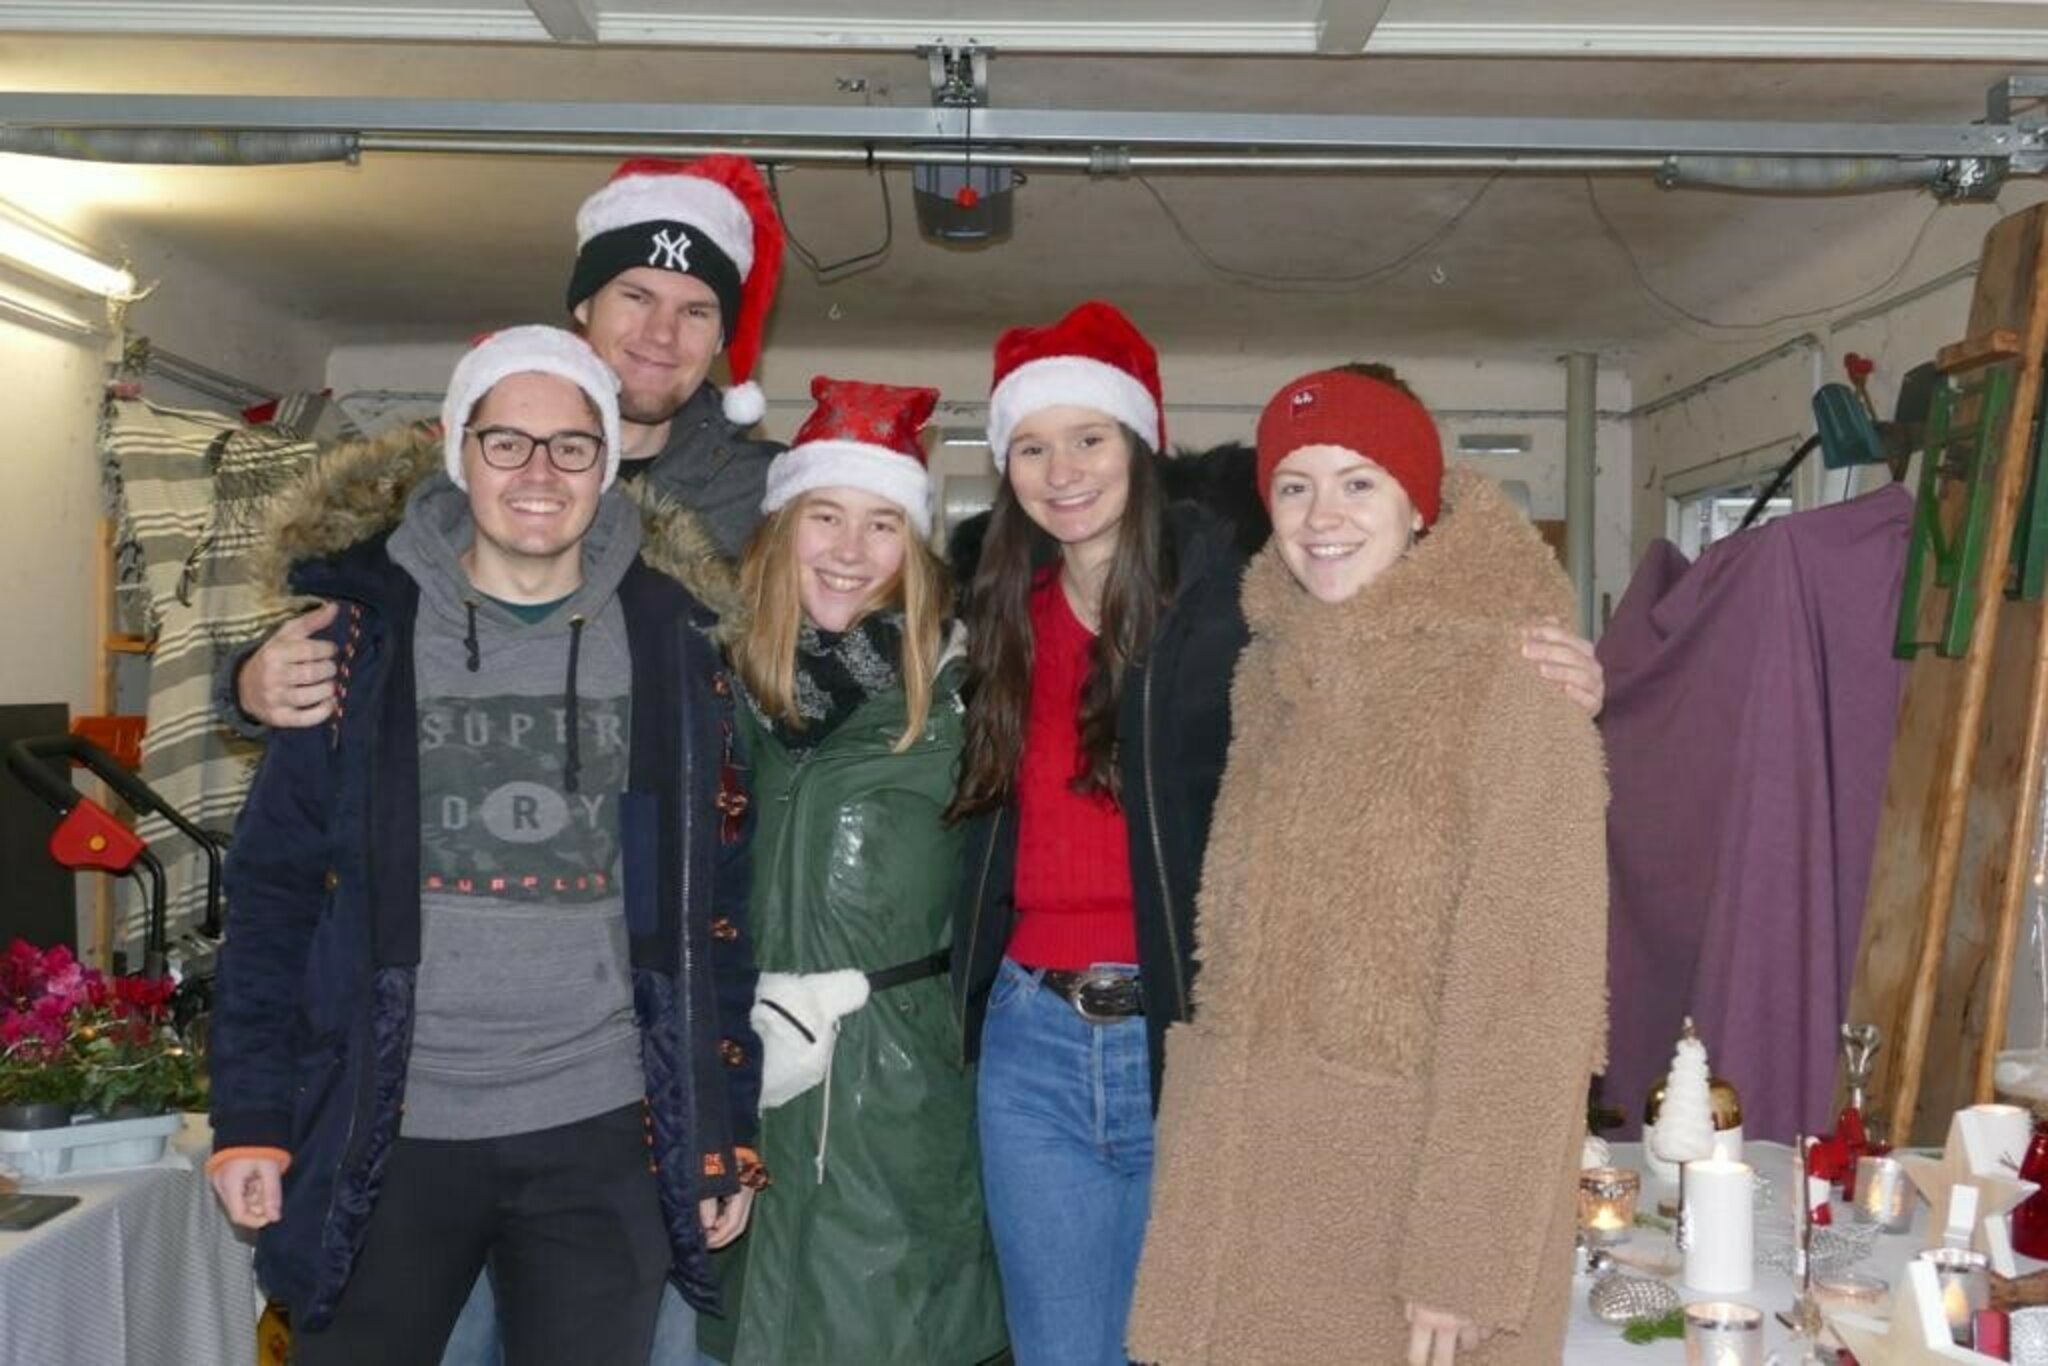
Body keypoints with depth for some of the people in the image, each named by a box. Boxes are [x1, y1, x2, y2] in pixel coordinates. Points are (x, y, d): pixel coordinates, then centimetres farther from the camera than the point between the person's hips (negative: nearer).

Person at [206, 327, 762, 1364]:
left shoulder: (668, 643, 1)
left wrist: (723, 1137, 3)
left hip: (604, 1135, 1)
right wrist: (251, 1116, -2)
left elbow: (714, 907, 4)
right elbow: (277, 883, 2)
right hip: (384, 1134, 0)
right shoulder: (365, 624, -1)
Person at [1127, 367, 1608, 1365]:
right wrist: (1190, 1160, 9)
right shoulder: (1268, 670, 5)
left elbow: (1525, 993, -16)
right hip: (1250, 1183, 6)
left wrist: (1467, 1255, -17)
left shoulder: (1510, 681, -14)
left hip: (1413, 1183, -5)